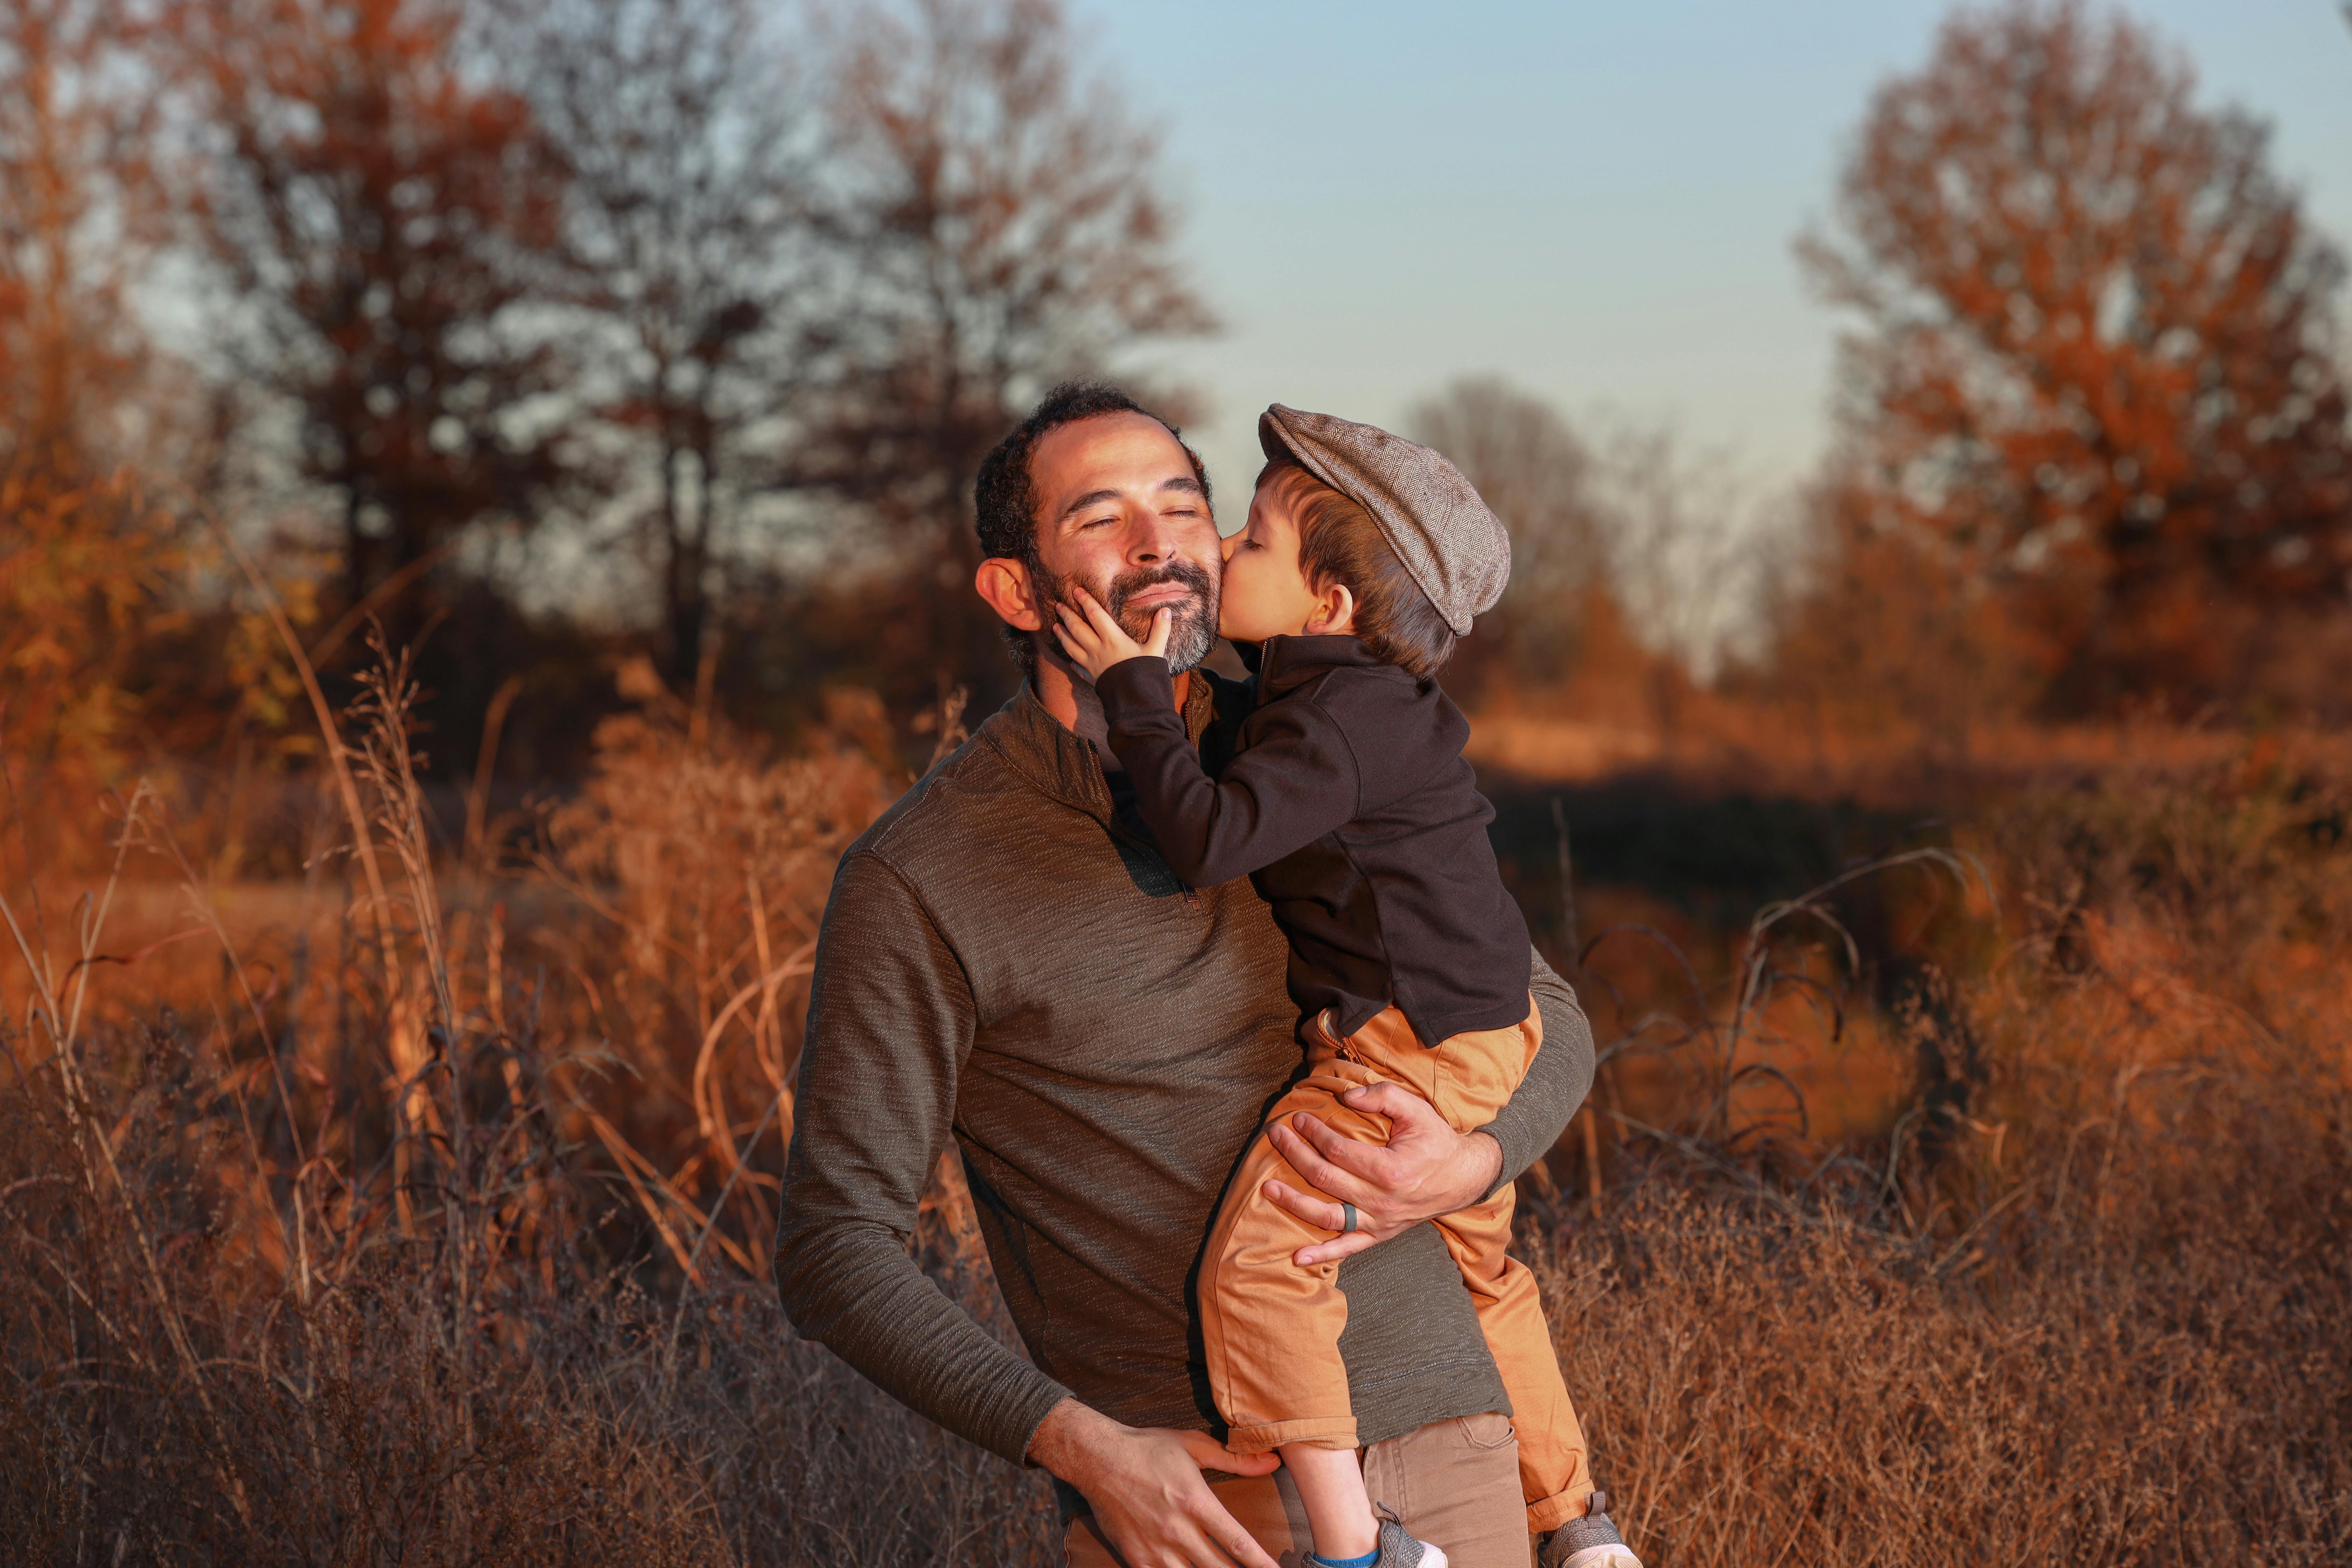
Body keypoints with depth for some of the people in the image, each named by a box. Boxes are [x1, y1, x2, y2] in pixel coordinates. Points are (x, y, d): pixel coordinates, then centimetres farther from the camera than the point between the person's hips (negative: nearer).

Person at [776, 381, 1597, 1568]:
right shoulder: (916, 880, -7)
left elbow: (1546, 1021, 14)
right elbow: (835, 1249, -6)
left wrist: (1467, 1168, -8)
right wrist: (1083, 1447, -16)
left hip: (1444, 1435, 4)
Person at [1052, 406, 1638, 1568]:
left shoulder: (1338, 722, -22)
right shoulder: (1367, 690, 10)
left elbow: (1208, 836, -32)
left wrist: (1135, 688, -23)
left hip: (1411, 1050, -11)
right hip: (1475, 1035, 11)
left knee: (1258, 1263, -18)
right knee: (1479, 1269, 27)